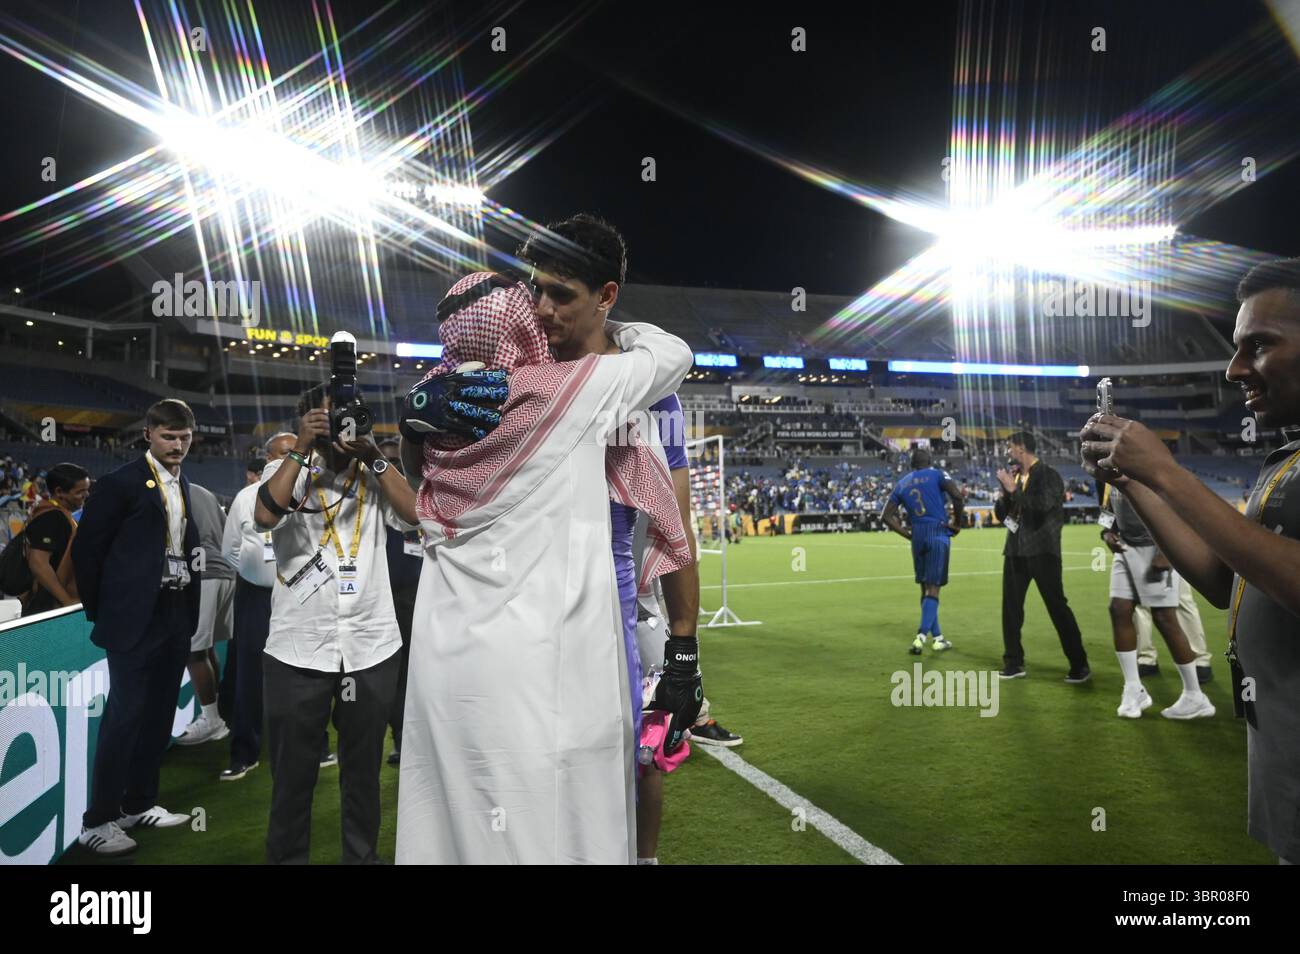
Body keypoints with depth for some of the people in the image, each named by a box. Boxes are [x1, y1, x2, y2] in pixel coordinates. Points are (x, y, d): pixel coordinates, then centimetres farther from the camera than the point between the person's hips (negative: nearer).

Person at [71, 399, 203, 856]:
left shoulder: (184, 485, 11)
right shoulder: (121, 483, -9)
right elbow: (86, 548, -7)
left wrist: (190, 603, 6)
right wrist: (100, 610, -2)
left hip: (177, 615, 7)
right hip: (136, 617, -6)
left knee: (158, 714, 13)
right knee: (124, 715, -2)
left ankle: (139, 804, 26)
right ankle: (98, 820, 10)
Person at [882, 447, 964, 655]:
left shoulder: (902, 484, 14)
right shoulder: (937, 475, 2)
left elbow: (887, 516, 10)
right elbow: (957, 496, -15)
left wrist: (908, 534, 13)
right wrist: (957, 523, -2)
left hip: (918, 536, 4)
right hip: (938, 533, -4)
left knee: (926, 588, 14)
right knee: (933, 588, -4)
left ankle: (938, 638, 20)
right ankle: (921, 637, -16)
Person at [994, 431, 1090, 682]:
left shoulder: (1048, 475, -8)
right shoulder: (1014, 477, 11)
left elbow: (1042, 505, -25)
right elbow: (1000, 514, 14)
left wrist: (1014, 489, -18)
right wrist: (1004, 493, -4)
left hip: (1042, 551, -7)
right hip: (1015, 550, 7)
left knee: (1057, 606, -3)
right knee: (1011, 606, 8)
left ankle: (1079, 664, 6)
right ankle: (1013, 662, 18)